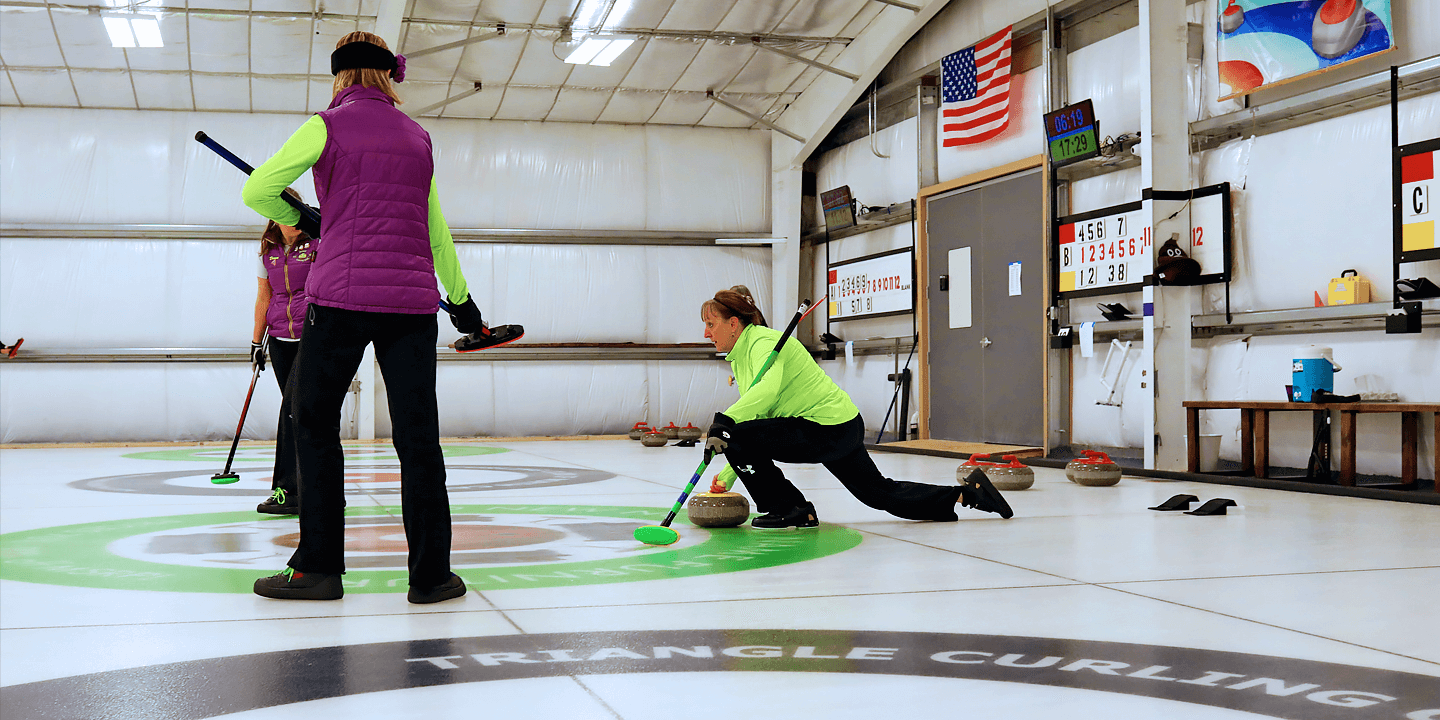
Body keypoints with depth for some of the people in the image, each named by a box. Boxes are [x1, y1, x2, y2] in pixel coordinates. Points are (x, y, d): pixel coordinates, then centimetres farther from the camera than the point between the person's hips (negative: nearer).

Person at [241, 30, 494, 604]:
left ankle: (318, 567, 8)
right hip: (412, 299, 4)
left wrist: (301, 221, 19)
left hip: (342, 297, -3)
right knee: (418, 437, 4)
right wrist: (461, 297, 32)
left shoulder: (329, 125, 2)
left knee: (314, 421, 9)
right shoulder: (416, 136, 16)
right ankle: (430, 573, 7)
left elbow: (257, 191, -1)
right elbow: (436, 231, 22)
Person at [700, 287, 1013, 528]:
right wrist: (727, 476, 12)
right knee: (881, 493, 19)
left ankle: (789, 509, -4)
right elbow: (752, 412, 18)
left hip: (830, 430, -11)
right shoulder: (739, 357, 14)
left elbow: (768, 389, -38)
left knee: (737, 436, -18)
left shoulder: (762, 342, -16)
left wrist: (725, 420, -51)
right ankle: (970, 492, 25)